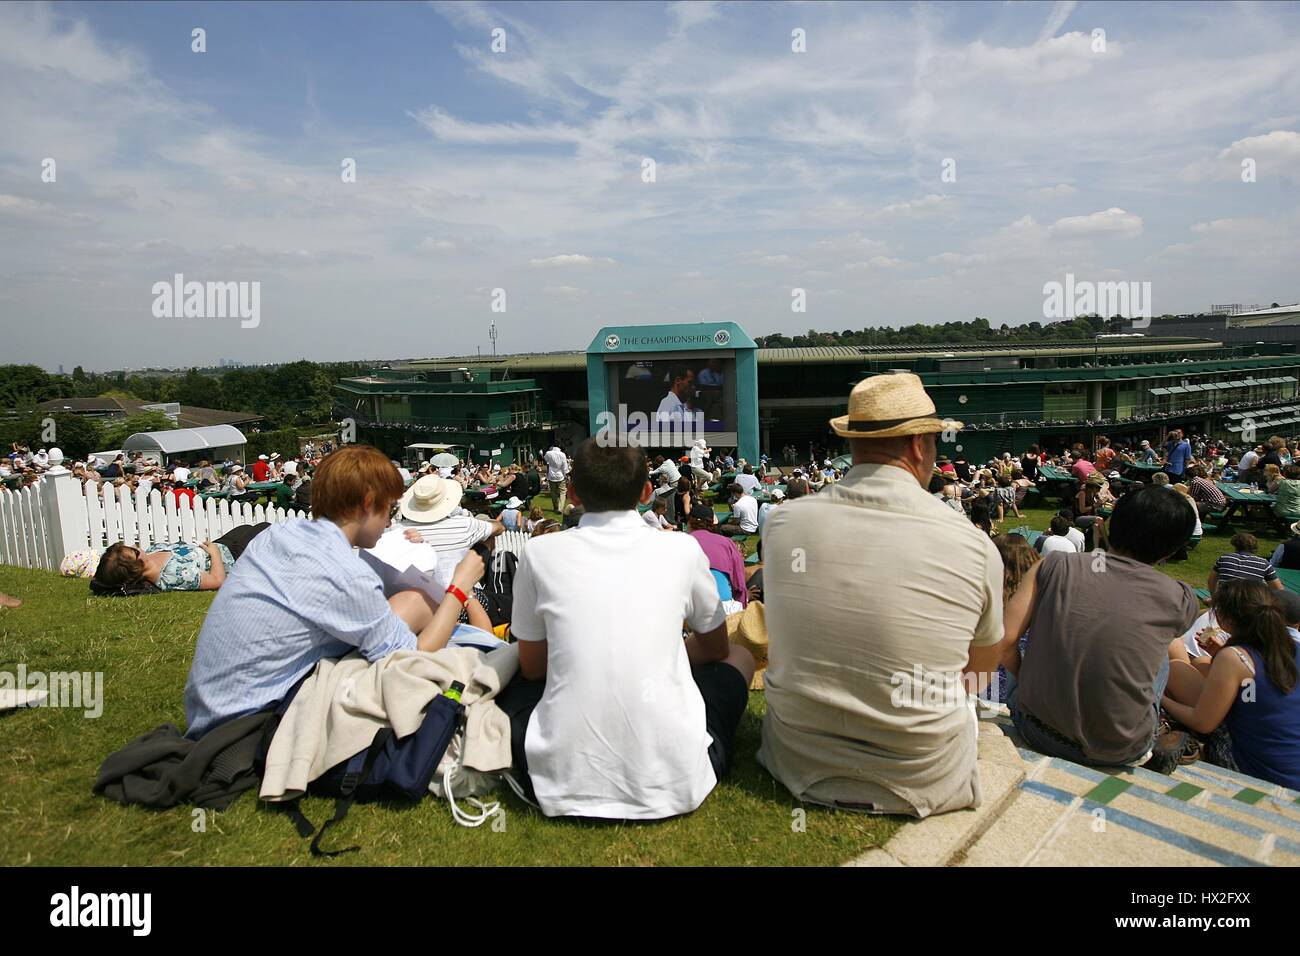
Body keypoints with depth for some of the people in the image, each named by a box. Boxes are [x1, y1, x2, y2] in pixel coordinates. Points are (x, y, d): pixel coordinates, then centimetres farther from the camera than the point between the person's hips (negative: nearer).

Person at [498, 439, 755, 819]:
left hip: (564, 783, 1)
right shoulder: (682, 549, 0)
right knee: (739, 657, 25)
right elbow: (715, 648, 18)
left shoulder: (540, 552, 1)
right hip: (673, 782, 0)